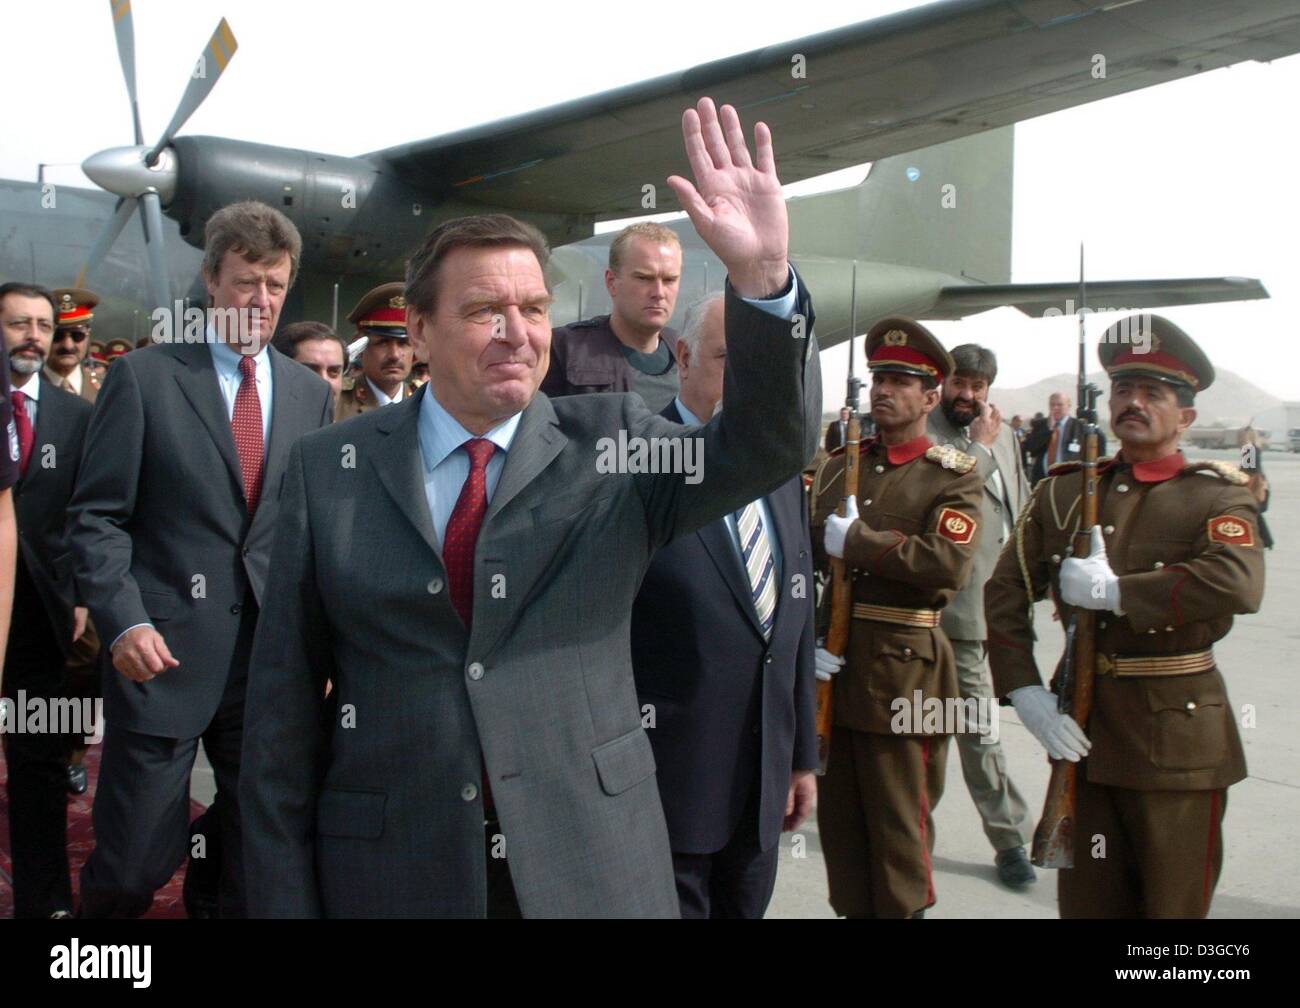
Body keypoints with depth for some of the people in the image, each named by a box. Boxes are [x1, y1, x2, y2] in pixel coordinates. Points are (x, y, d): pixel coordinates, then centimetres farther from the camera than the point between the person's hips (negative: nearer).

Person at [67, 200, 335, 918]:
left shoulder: (311, 393, 11)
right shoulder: (143, 377, 0)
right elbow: (97, 516, -2)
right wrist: (124, 622, -15)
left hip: (276, 658, 3)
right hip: (164, 652, -3)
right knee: (136, 863, 3)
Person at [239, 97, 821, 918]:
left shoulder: (610, 444, 1)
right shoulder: (331, 468, -1)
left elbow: (770, 444, -13)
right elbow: (285, 695, 0)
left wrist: (763, 279, -29)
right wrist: (284, 896, -1)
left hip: (592, 870, 1)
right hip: (392, 873, 0)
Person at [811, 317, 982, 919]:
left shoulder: (953, 478, -3)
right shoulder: (837, 468, 11)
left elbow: (949, 563, -20)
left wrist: (855, 541, -16)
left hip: (901, 671, -5)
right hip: (831, 666, 5)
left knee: (898, 828, 6)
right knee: (838, 818, 14)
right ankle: (850, 908, 28)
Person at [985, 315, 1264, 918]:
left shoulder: (1216, 495, -4)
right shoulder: (1064, 491, 8)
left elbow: (1239, 585, -25)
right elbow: (1005, 591, 4)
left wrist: (1113, 590, -23)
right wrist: (1024, 692, -7)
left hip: (1176, 730, -3)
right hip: (1080, 726, 3)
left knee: (1174, 901, 8)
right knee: (1086, 899, 12)